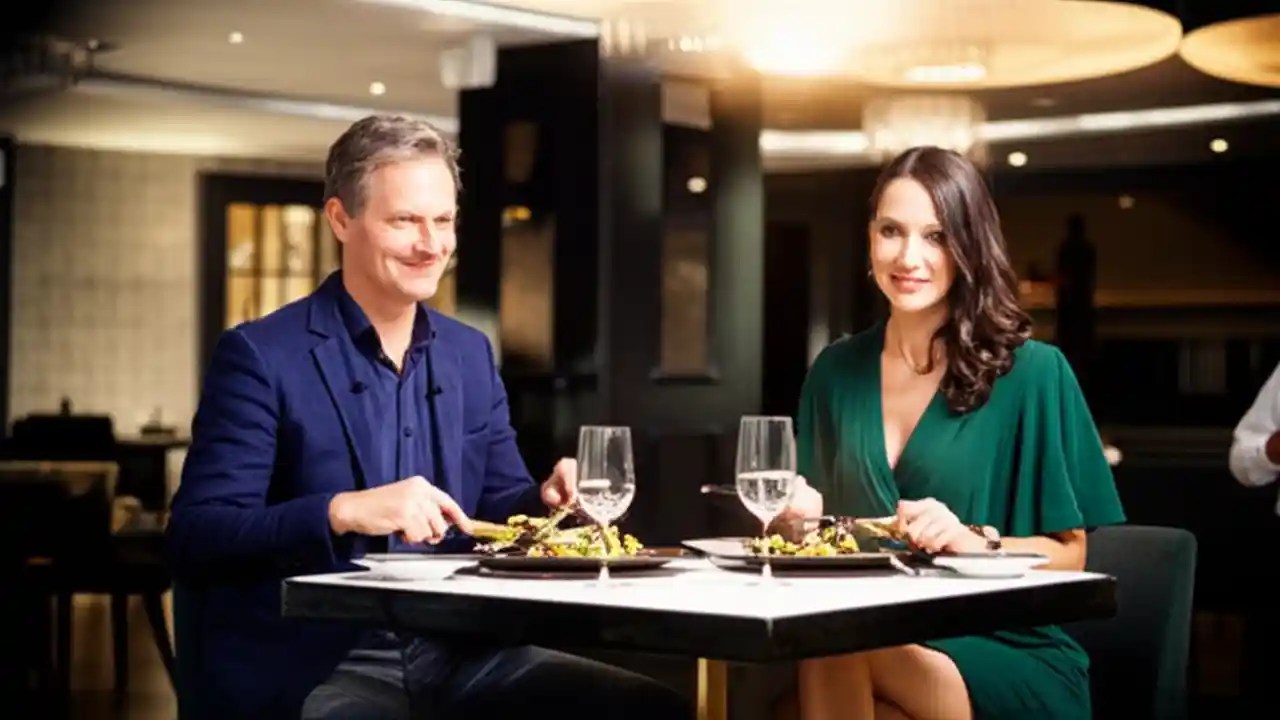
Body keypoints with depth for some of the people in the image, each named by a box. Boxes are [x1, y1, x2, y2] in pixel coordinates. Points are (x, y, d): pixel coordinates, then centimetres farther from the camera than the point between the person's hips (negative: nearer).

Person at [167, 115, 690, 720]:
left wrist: (547, 500, -4)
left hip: (453, 656, 6)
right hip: (311, 670, -5)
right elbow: (195, 537, -12)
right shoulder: (260, 356, -5)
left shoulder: (471, 354, 14)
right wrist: (343, 511, -26)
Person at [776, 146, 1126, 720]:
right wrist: (804, 517, -2)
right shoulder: (835, 371, 10)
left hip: (1005, 651, -3)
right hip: (863, 626, 3)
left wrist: (976, 541, -20)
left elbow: (1067, 553, -1)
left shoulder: (1032, 372, -4)